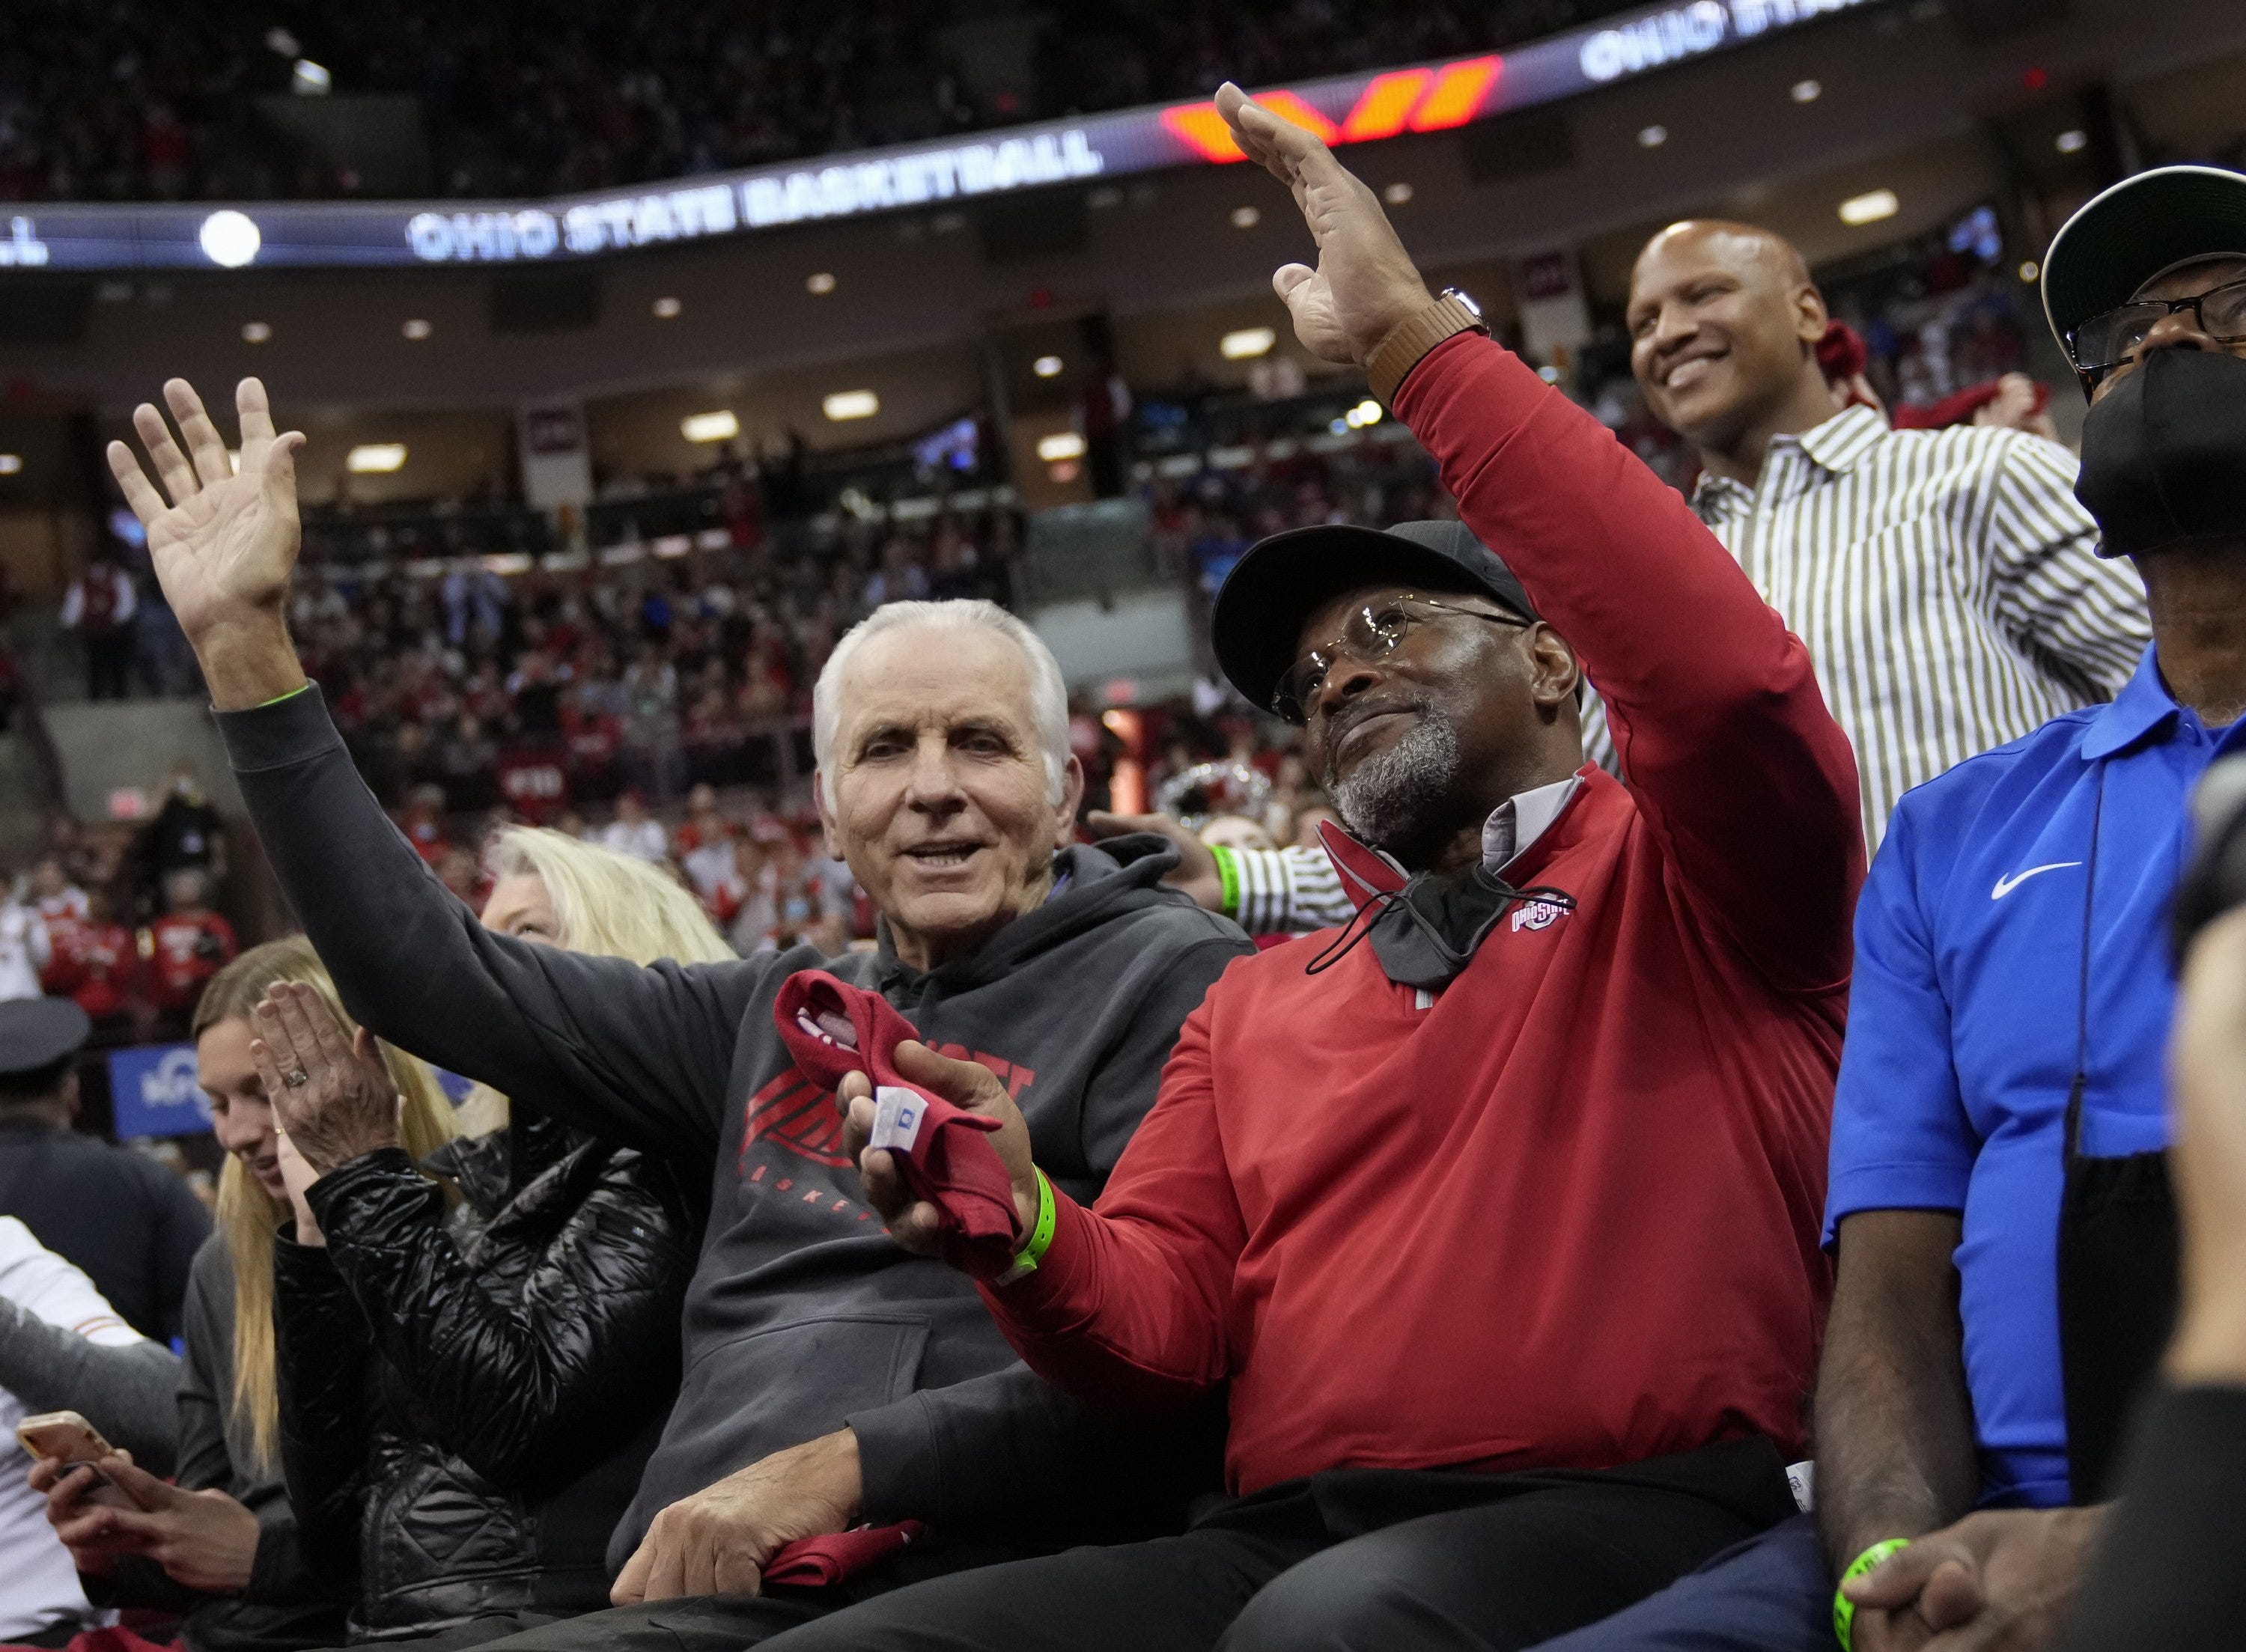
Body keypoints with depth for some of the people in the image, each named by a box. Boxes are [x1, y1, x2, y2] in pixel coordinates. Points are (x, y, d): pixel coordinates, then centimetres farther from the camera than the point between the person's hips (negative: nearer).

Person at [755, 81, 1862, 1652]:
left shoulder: (1682, 879, 9)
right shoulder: (1256, 1003, 25)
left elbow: (1724, 669, -15)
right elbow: (1165, 1331, 16)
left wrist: (1418, 343, -12)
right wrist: (1024, 1228, -8)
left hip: (1623, 1520, -5)